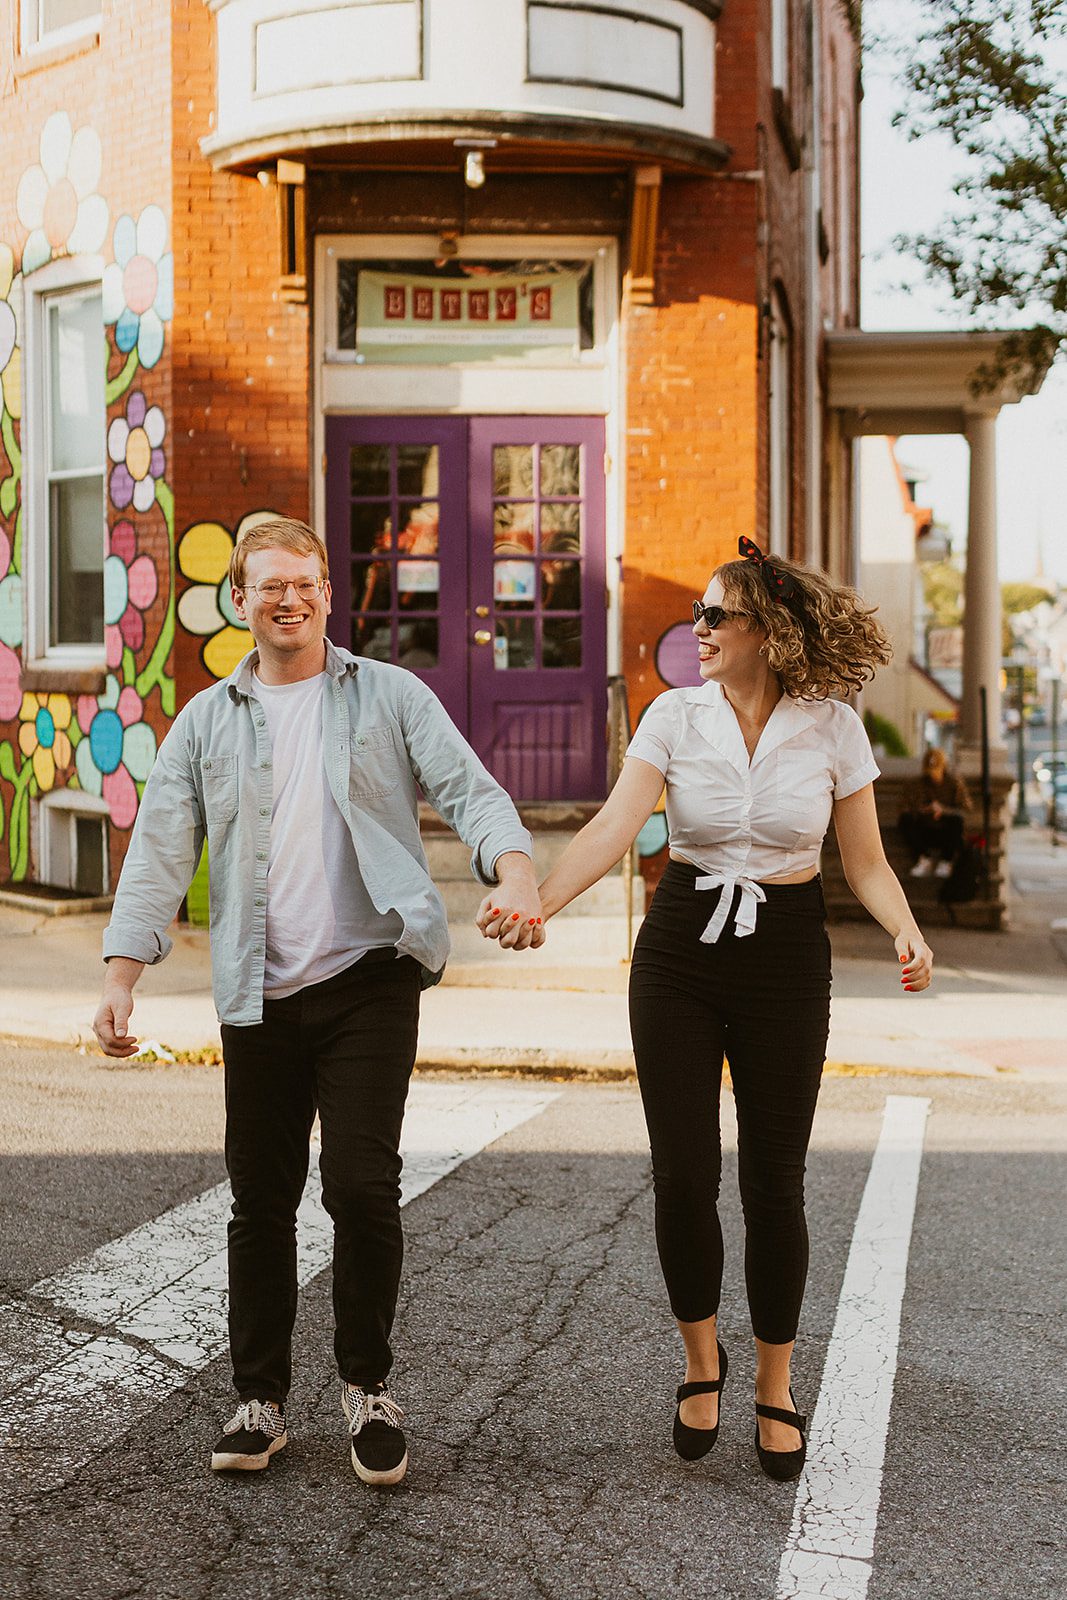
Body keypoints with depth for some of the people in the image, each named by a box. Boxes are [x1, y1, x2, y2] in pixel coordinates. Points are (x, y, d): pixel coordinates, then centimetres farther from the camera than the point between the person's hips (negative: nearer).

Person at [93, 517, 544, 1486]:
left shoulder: (389, 697, 6)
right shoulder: (207, 722, 11)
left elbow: (469, 791, -3)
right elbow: (160, 852, 6)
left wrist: (516, 874, -24)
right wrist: (122, 977, -7)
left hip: (369, 979, -2)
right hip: (259, 997, 2)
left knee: (362, 1185, -9)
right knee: (261, 1198, 8)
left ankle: (368, 1385, 13)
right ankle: (260, 1397, 23)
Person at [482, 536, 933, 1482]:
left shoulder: (832, 727, -4)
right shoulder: (676, 716, -3)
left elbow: (866, 862, 0)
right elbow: (617, 824, -14)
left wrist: (908, 933, -20)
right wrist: (538, 903, -30)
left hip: (786, 958, -1)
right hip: (681, 952, 1)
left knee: (774, 1182, 2)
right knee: (683, 1174, 0)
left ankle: (776, 1387, 22)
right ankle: (701, 1361, 25)